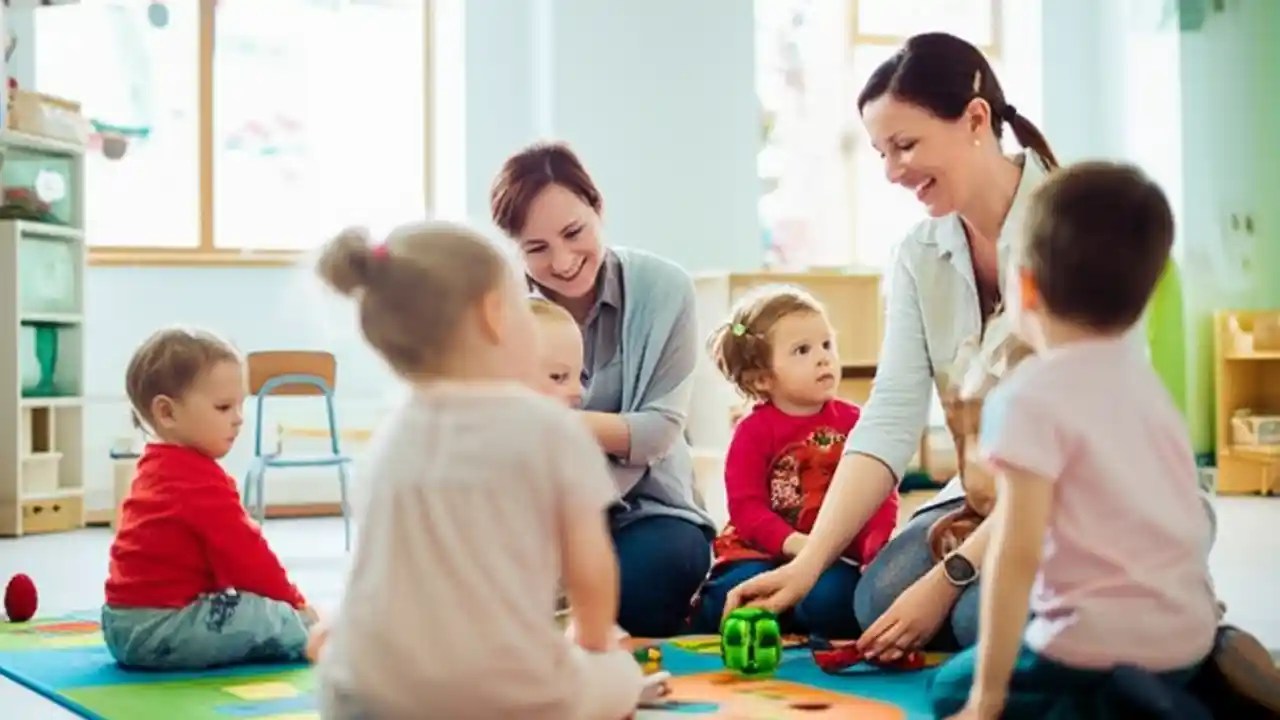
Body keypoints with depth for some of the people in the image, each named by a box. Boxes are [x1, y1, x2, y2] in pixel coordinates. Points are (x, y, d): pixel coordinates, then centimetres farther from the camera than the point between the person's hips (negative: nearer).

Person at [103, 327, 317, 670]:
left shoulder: (158, 467, 19)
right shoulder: (199, 481, -16)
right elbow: (244, 555, -16)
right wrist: (294, 602, -4)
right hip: (159, 628, -11)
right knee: (278, 620, -20)